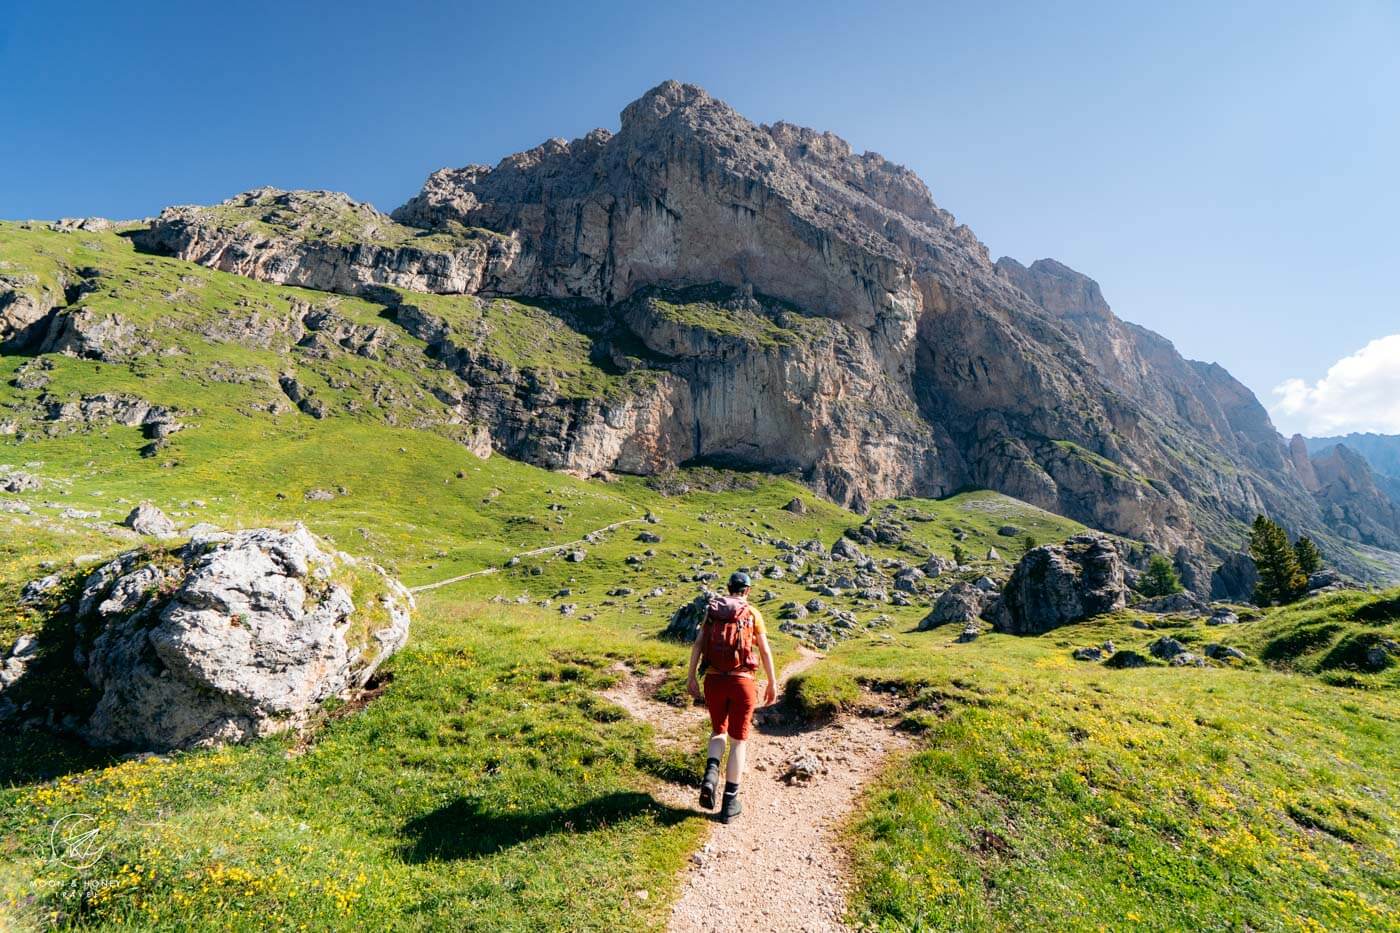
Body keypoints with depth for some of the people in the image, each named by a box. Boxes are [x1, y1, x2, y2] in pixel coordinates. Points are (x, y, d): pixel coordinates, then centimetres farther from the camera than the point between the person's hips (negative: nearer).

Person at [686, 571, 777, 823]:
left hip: (713, 679, 2)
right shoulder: (753, 613, 1)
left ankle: (711, 774, -3)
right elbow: (765, 651, -1)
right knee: (738, 740, 11)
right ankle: (730, 802, 15)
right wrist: (772, 683, 8)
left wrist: (691, 676, 1)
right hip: (742, 681, -2)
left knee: (718, 731, 23)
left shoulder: (712, 609, 8)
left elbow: (698, 644, -1)